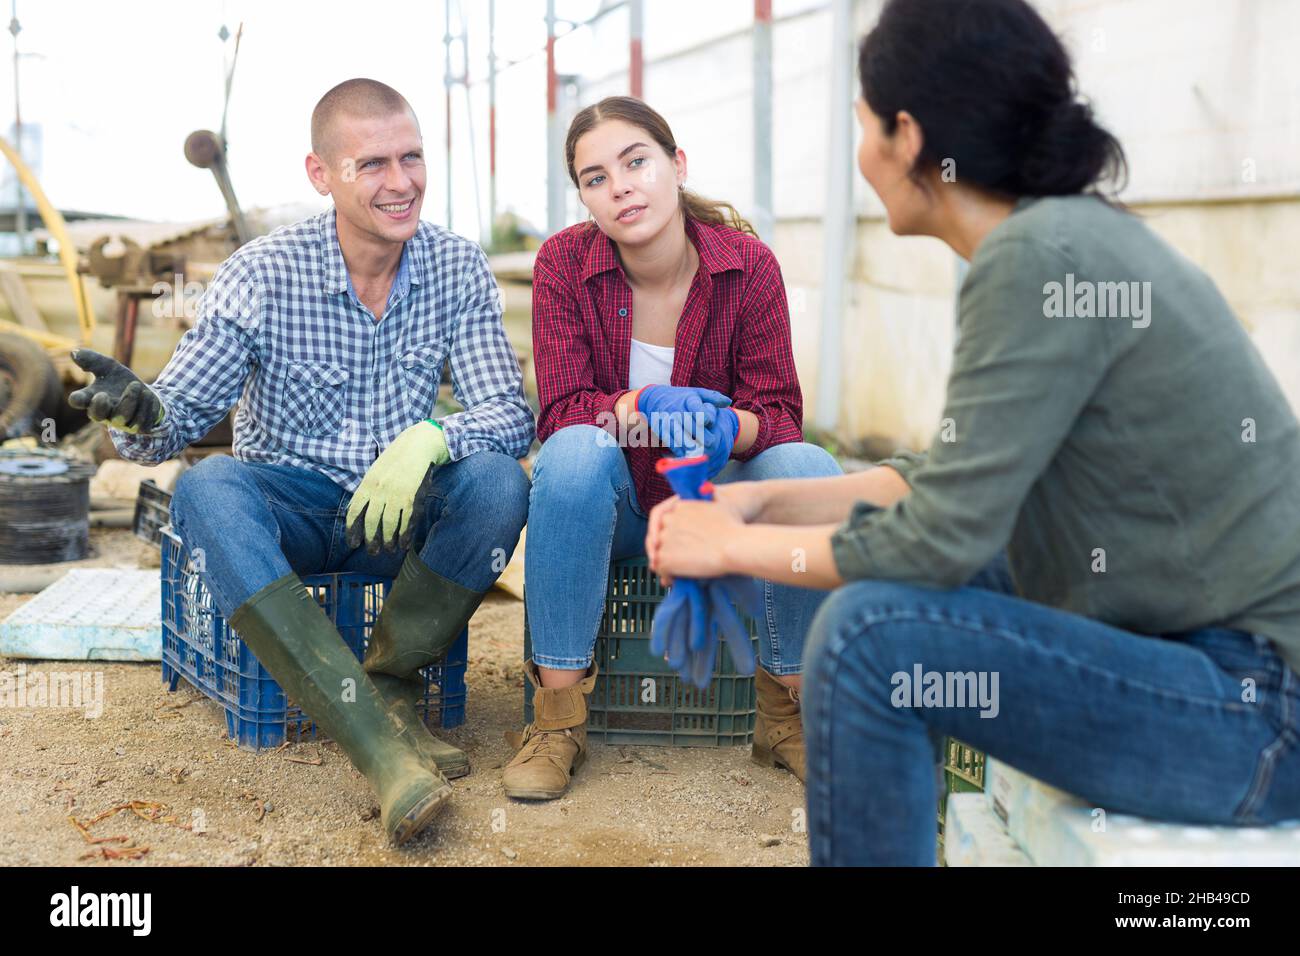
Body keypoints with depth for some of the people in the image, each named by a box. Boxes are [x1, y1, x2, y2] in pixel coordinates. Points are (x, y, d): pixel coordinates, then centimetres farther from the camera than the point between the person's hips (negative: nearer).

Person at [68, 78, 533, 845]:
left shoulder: (457, 267, -6)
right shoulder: (263, 275, -11)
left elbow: (513, 415, -11)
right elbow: (180, 419, -12)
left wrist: (430, 439, -33)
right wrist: (140, 416, -37)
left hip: (396, 513, 1)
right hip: (288, 508, -1)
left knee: (498, 481, -29)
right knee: (206, 492, -34)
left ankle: (387, 688, -13)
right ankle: (382, 747, -39)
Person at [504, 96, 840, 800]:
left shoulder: (748, 264, -11)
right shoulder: (563, 262, -11)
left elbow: (779, 413, -10)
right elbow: (562, 410, -15)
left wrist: (728, 425, -35)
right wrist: (642, 408, -36)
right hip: (608, 504, -1)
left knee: (811, 470, -29)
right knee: (575, 453, -34)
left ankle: (786, 712, -10)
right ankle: (557, 718, -24)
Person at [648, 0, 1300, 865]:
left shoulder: (1038, 257, -20)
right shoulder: (1065, 235, 7)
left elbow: (941, 539, -21)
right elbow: (958, 484, 12)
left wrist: (732, 546, -7)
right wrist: (760, 501, 5)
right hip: (1186, 640, 9)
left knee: (871, 633, -20)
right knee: (875, 560, 14)